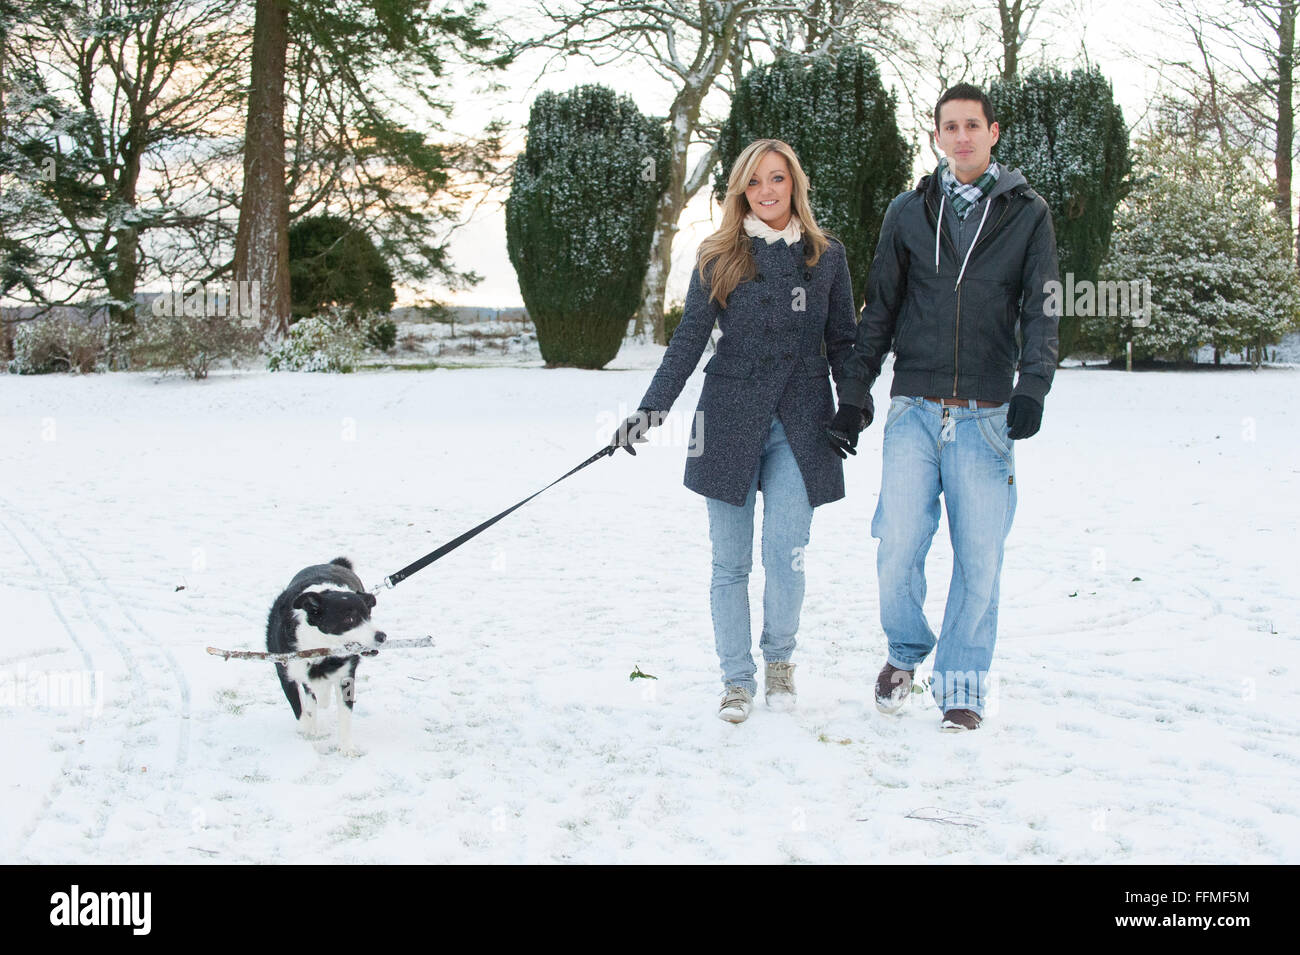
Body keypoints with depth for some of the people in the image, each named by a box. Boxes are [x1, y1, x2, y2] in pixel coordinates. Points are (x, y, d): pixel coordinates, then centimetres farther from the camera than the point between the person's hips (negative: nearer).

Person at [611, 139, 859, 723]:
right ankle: (737, 680, 17)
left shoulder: (827, 255, 8)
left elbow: (842, 341, 13)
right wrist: (651, 407, -5)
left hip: (800, 423, 0)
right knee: (730, 562, 3)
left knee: (784, 556, -8)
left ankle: (779, 659, 18)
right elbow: (689, 339, 3)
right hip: (731, 417, 0)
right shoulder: (717, 258, 5)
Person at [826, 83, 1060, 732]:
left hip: (986, 415, -1)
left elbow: (1041, 311, 1)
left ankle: (962, 685, 16)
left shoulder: (1027, 214, 6)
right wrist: (852, 395, 8)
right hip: (914, 409, 1)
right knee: (898, 546, -9)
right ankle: (905, 652, 18)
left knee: (978, 557, -1)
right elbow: (879, 312, 13)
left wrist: (1032, 385, -16)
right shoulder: (909, 211, 10)